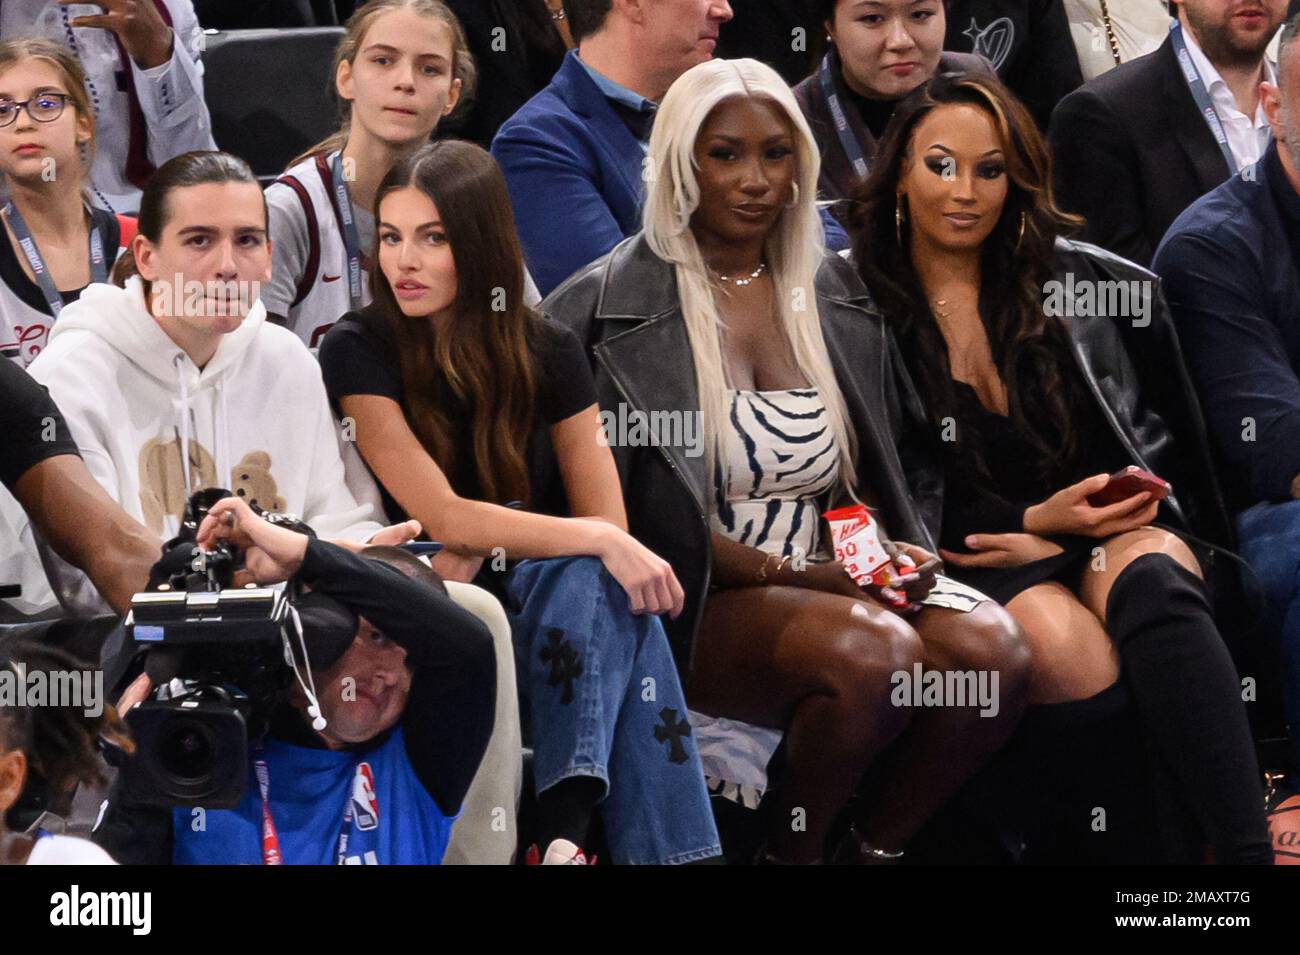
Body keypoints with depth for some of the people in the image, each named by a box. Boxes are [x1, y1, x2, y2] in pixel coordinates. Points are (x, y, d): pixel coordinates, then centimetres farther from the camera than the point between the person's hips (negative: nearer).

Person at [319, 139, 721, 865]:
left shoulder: (546, 354, 3)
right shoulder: (359, 353, -8)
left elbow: (606, 521, -2)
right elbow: (441, 516, -17)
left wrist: (476, 551, -19)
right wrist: (603, 542, -25)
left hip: (546, 597, 4)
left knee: (598, 583, -31)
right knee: (601, 572, -31)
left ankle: (564, 825, -43)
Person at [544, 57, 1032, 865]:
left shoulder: (838, 296, 14)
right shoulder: (613, 307, -3)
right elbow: (634, 509, -8)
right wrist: (791, 573, -16)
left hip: (834, 580, 5)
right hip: (697, 608, -5)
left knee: (992, 648, -25)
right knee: (873, 653, -35)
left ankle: (874, 849, -4)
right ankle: (791, 854, -8)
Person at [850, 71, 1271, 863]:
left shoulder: (1083, 282, 9)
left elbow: (1170, 440, 12)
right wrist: (1036, 522, -9)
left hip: (1115, 531, 1)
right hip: (983, 561, -1)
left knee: (1148, 577, -37)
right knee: (1063, 639, -39)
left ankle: (1246, 851, -51)